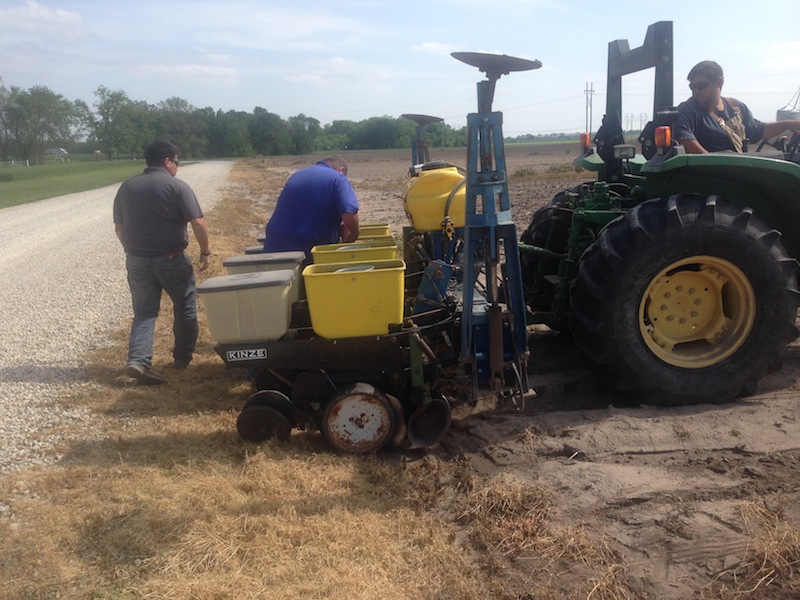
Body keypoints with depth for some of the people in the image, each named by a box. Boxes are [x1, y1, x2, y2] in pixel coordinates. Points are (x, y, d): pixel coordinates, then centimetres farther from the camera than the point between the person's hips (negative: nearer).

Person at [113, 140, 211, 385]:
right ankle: (182, 357, 23)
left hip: (136, 260, 4)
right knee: (185, 307, 15)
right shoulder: (178, 186, -9)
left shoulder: (127, 187, 8)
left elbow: (119, 227, 13)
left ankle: (138, 360, -6)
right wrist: (205, 252, -4)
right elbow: (198, 223, -16)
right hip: (171, 259, -4)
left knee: (144, 312, 10)